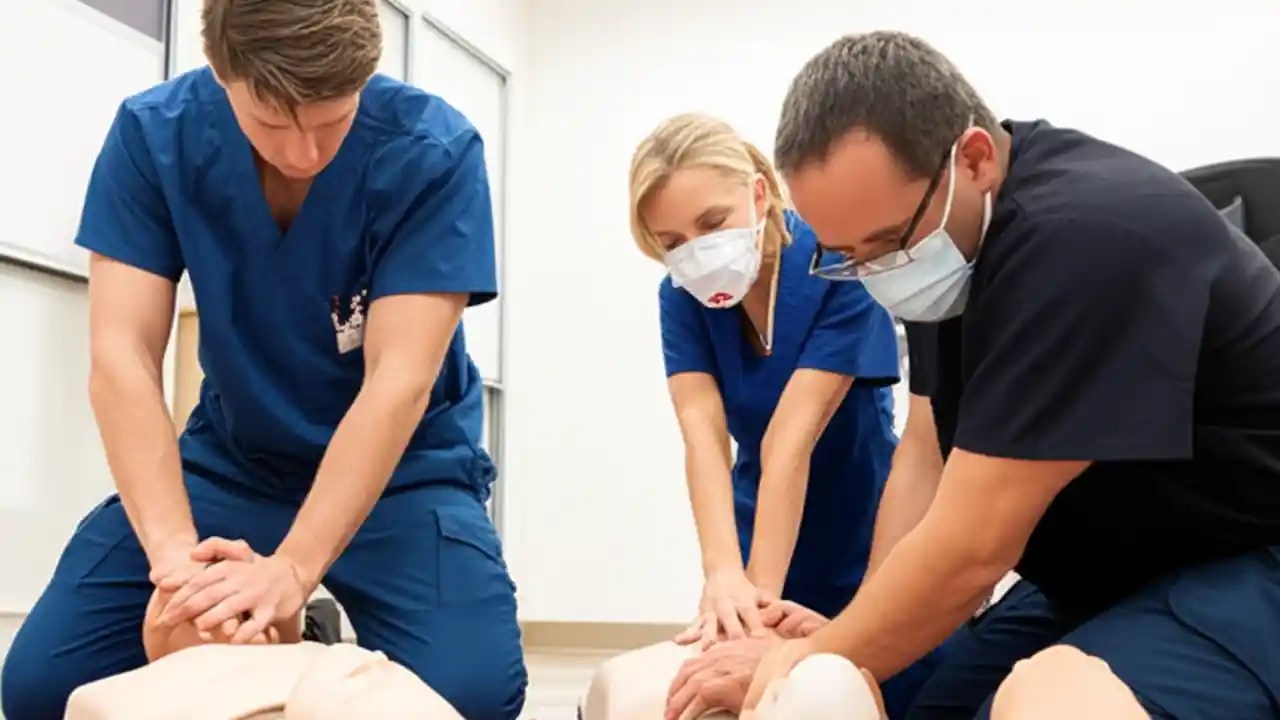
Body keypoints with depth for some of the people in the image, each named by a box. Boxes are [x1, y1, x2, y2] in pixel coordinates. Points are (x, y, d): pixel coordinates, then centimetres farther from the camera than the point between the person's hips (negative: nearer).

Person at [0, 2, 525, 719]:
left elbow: (399, 382, -27)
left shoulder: (434, 153, -22)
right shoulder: (153, 134, -14)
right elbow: (123, 356, -19)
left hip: (399, 466, -2)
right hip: (231, 457, 3)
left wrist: (292, 568, -36)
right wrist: (172, 544, -33)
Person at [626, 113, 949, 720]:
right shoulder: (683, 295, -11)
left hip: (867, 550, -3)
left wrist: (762, 591, -37)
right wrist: (723, 574, -41)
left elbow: (791, 439, -31)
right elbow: (703, 434, -25)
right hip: (762, 537, 4)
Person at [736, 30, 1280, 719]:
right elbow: (931, 450, 2)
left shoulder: (1083, 235, -30)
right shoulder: (940, 234, 0)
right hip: (1107, 571, 8)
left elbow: (971, 547, -27)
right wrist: (864, 634, -9)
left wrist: (814, 664, -15)